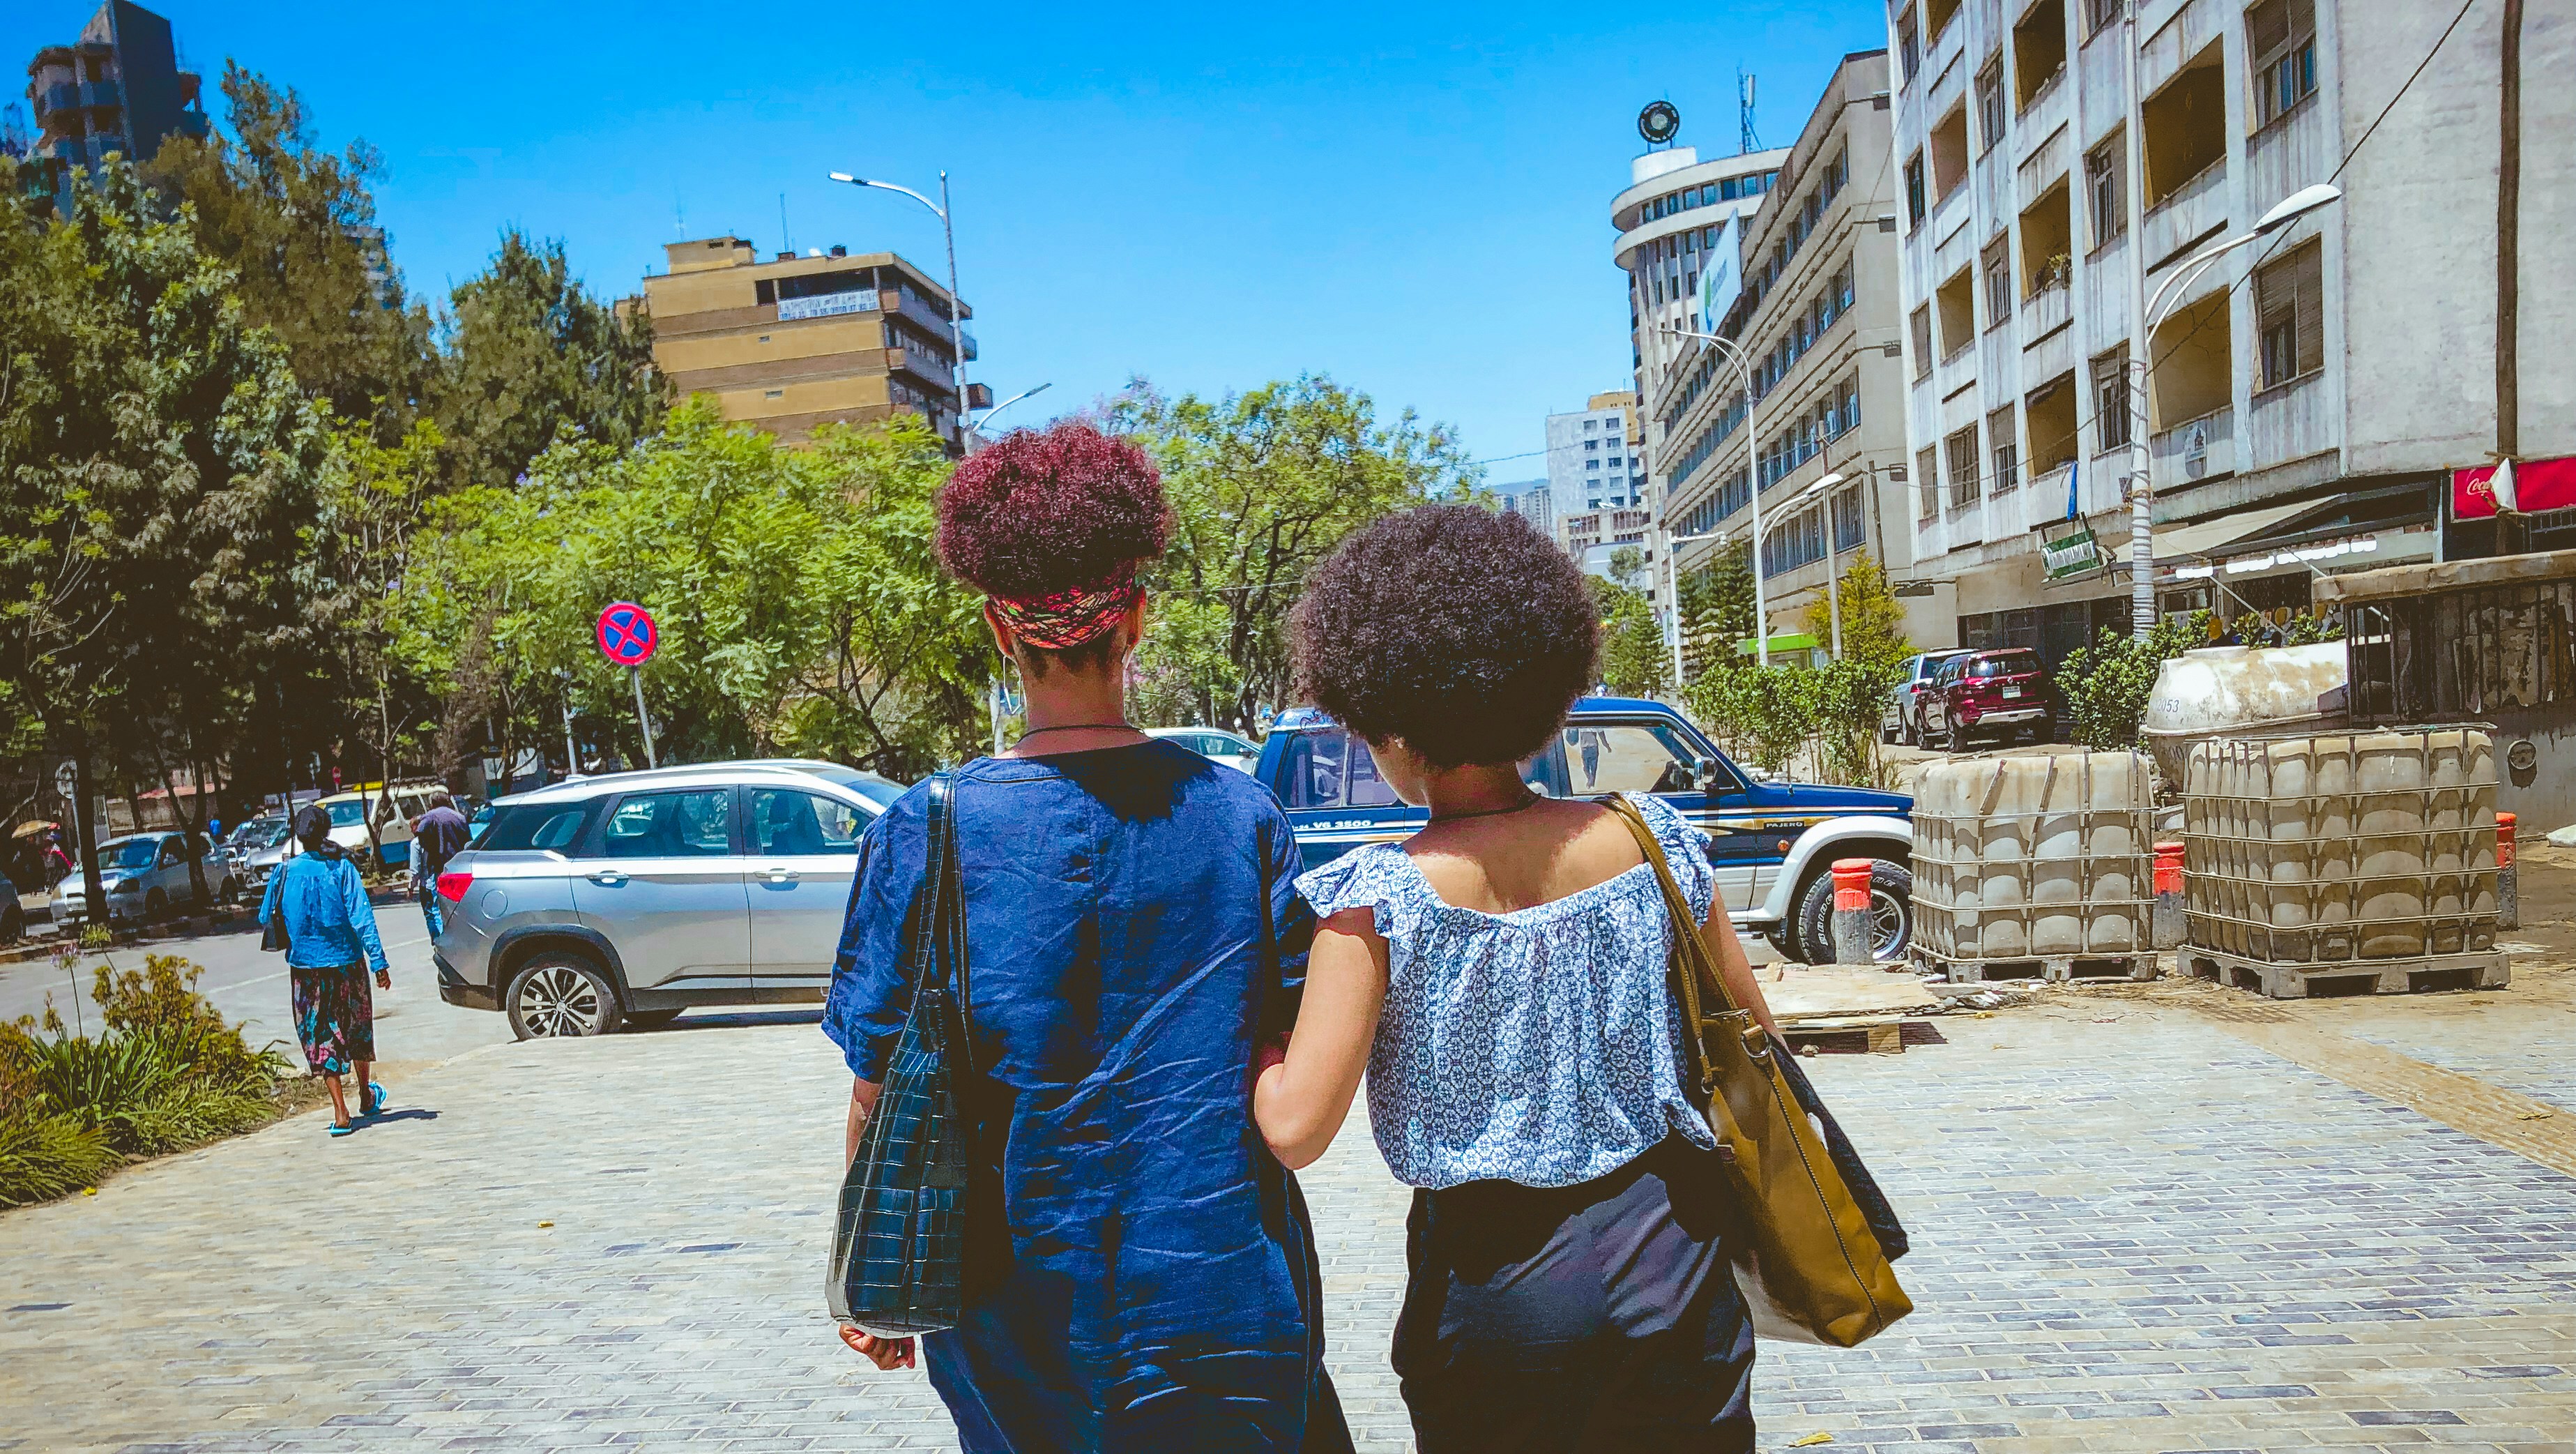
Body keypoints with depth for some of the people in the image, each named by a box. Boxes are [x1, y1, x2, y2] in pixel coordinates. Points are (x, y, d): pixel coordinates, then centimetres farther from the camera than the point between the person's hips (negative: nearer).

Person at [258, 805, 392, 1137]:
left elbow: (267, 919, 6)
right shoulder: (342, 868, -10)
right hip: (345, 960, -1)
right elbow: (361, 917, -13)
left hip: (305, 965, 1)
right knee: (357, 1028, 18)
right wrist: (379, 961, -12)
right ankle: (367, 1097, 35)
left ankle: (341, 1113, -1)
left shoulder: (285, 872, -4)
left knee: (321, 1036, 6)